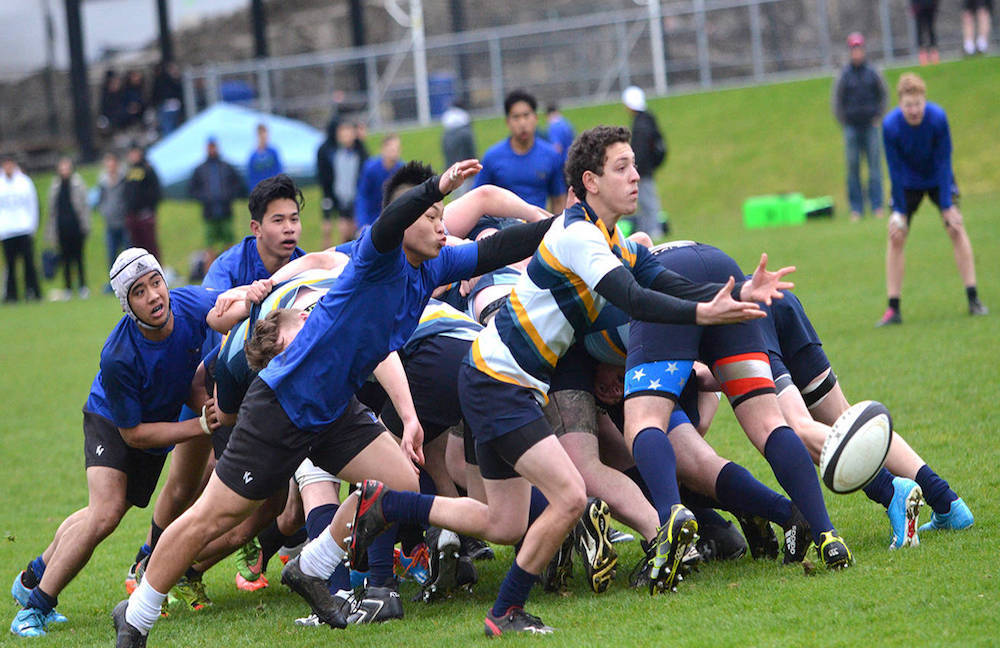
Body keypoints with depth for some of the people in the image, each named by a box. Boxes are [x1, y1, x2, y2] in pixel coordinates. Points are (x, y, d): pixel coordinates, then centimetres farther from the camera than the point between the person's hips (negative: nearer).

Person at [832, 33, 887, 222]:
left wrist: (878, 115, 4)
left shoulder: (872, 73, 3)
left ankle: (876, 206, 1)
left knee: (874, 165, -2)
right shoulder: (844, 75, 1)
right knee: (853, 167, -1)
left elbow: (882, 95, 14)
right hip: (852, 126, -1)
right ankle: (856, 208, 3)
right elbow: (837, 99, 7)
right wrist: (843, 121, 1)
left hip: (870, 126, 1)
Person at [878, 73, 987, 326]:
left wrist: (947, 206, -22)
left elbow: (943, 162, -22)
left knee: (956, 228, -10)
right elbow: (895, 170, -20)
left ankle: (973, 299, -3)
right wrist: (900, 212, -18)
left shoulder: (938, 118, -29)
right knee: (896, 236, -8)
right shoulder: (890, 125, -28)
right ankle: (893, 309, -5)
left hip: (938, 179, 0)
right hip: (907, 183, 0)